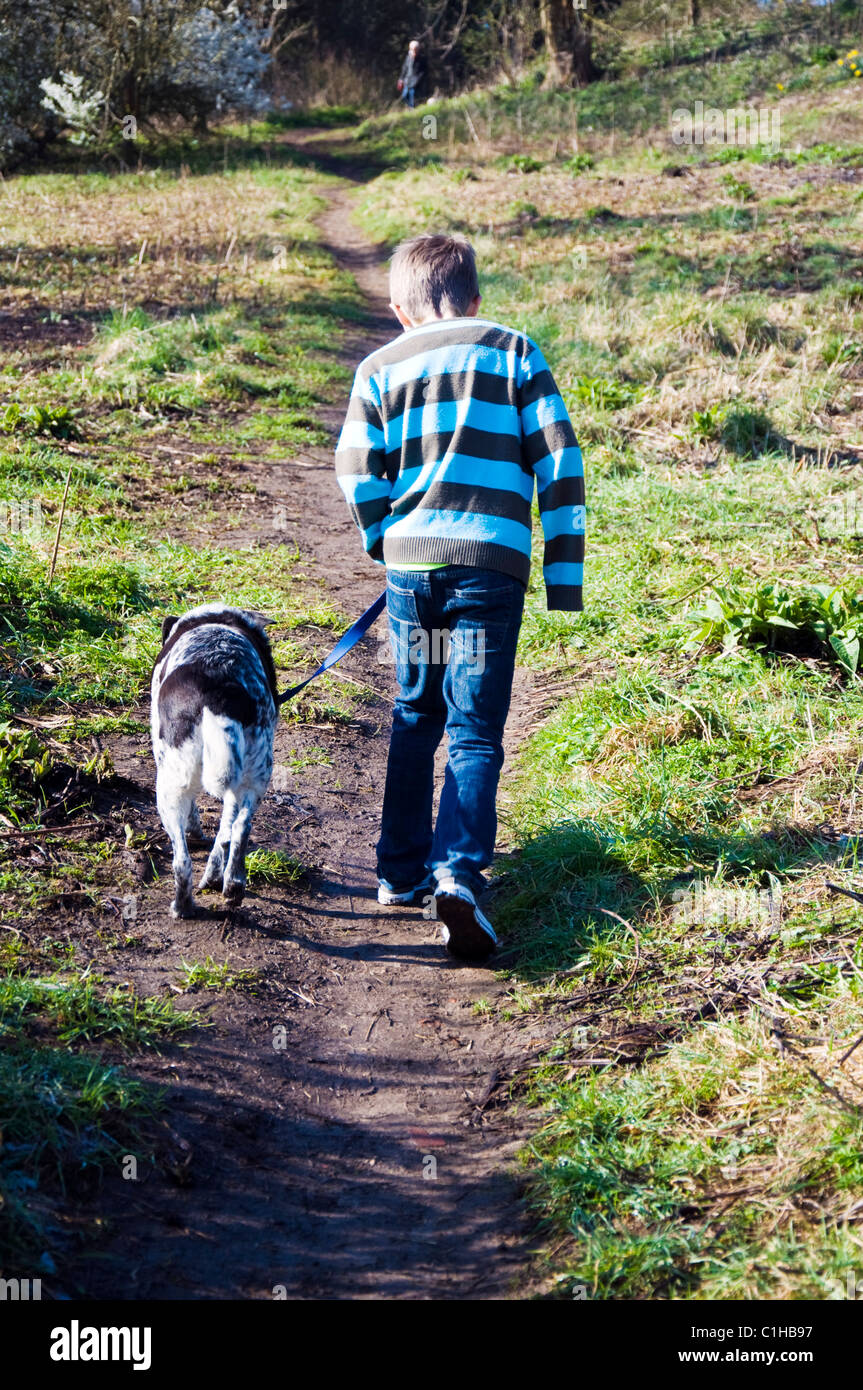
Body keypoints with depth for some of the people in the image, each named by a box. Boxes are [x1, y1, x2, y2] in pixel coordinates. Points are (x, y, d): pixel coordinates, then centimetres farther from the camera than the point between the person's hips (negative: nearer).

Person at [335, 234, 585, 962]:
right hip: (492, 564, -2)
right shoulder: (515, 352, 7)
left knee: (415, 719, 19)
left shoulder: (380, 368, 10)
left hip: (410, 560, 2)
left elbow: (358, 473, 2)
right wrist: (565, 574, 3)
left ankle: (401, 871, 24)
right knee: (475, 731, -1)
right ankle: (459, 873, -19)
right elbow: (559, 462, 1)